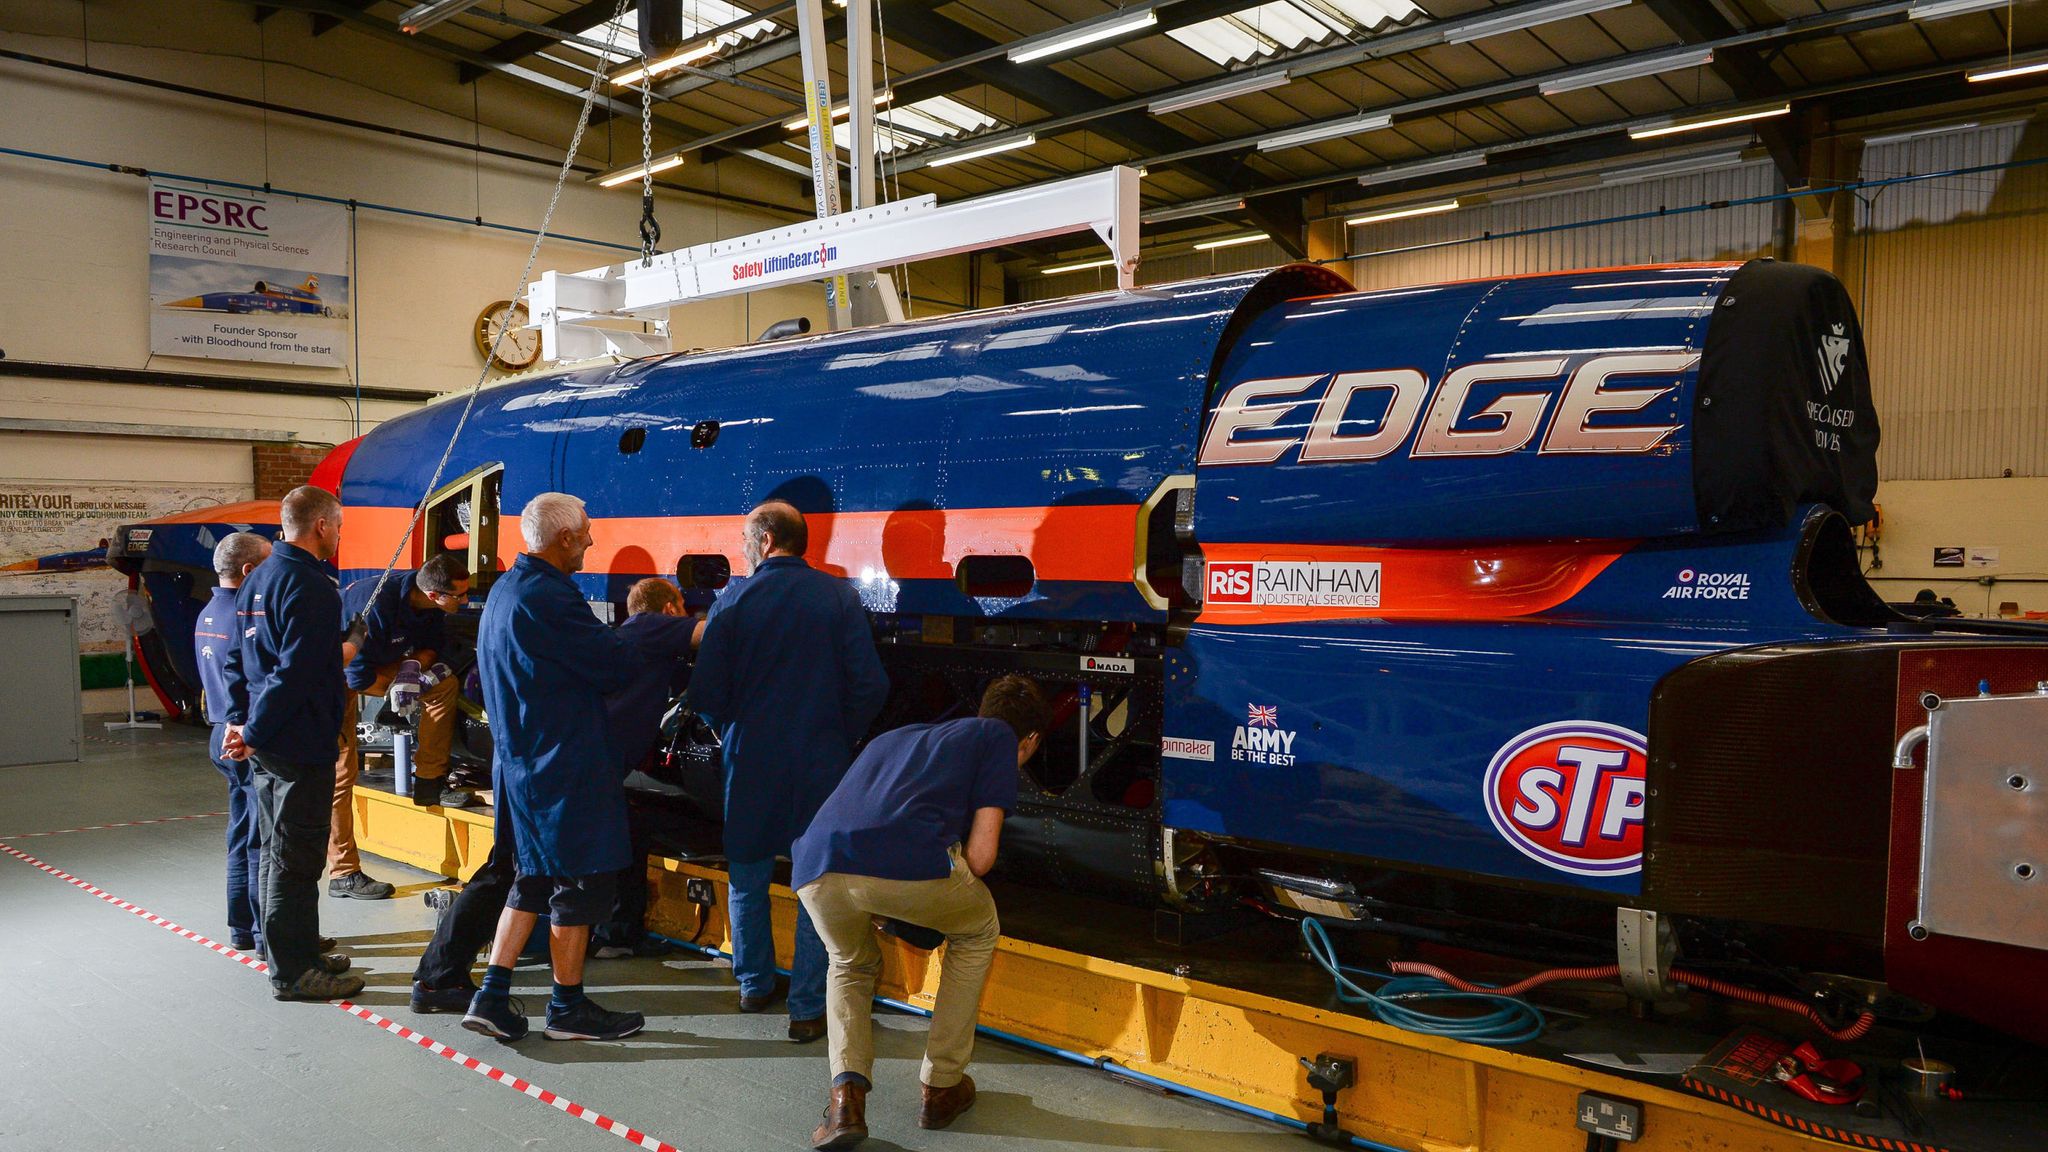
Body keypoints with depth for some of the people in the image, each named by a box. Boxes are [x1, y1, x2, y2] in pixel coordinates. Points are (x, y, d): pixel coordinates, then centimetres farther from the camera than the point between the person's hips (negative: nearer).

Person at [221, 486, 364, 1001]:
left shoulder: (257, 579, 13)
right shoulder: (311, 587, -18)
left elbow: (235, 659, 16)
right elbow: (296, 671, -24)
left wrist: (240, 719, 9)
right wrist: (254, 731, -15)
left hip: (266, 745, 10)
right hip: (302, 745, -10)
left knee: (282, 851, 18)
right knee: (295, 859, -1)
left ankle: (296, 953, 30)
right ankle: (293, 972, 7)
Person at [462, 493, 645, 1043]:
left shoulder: (504, 590, 12)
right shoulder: (547, 597, -21)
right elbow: (615, 664, -21)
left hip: (519, 761, 10)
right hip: (566, 765, -10)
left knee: (533, 880, 18)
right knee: (580, 883, 3)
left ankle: (492, 997, 18)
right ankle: (568, 1007, 14)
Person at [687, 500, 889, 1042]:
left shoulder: (734, 602, -6)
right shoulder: (839, 597, -5)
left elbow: (706, 695, -7)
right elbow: (870, 685, -8)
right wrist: (842, 737, 8)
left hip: (751, 761, 1)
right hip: (821, 765, 0)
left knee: (748, 877, 19)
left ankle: (755, 986, 33)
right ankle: (808, 1009, 8)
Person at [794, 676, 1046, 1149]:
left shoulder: (896, 737, 38)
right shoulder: (1000, 738, 22)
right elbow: (980, 856, 10)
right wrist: (947, 894, 30)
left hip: (816, 866, 5)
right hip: (908, 864, -5)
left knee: (850, 964, 36)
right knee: (977, 934, 28)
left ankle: (847, 1095, 15)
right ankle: (941, 1088, 31)